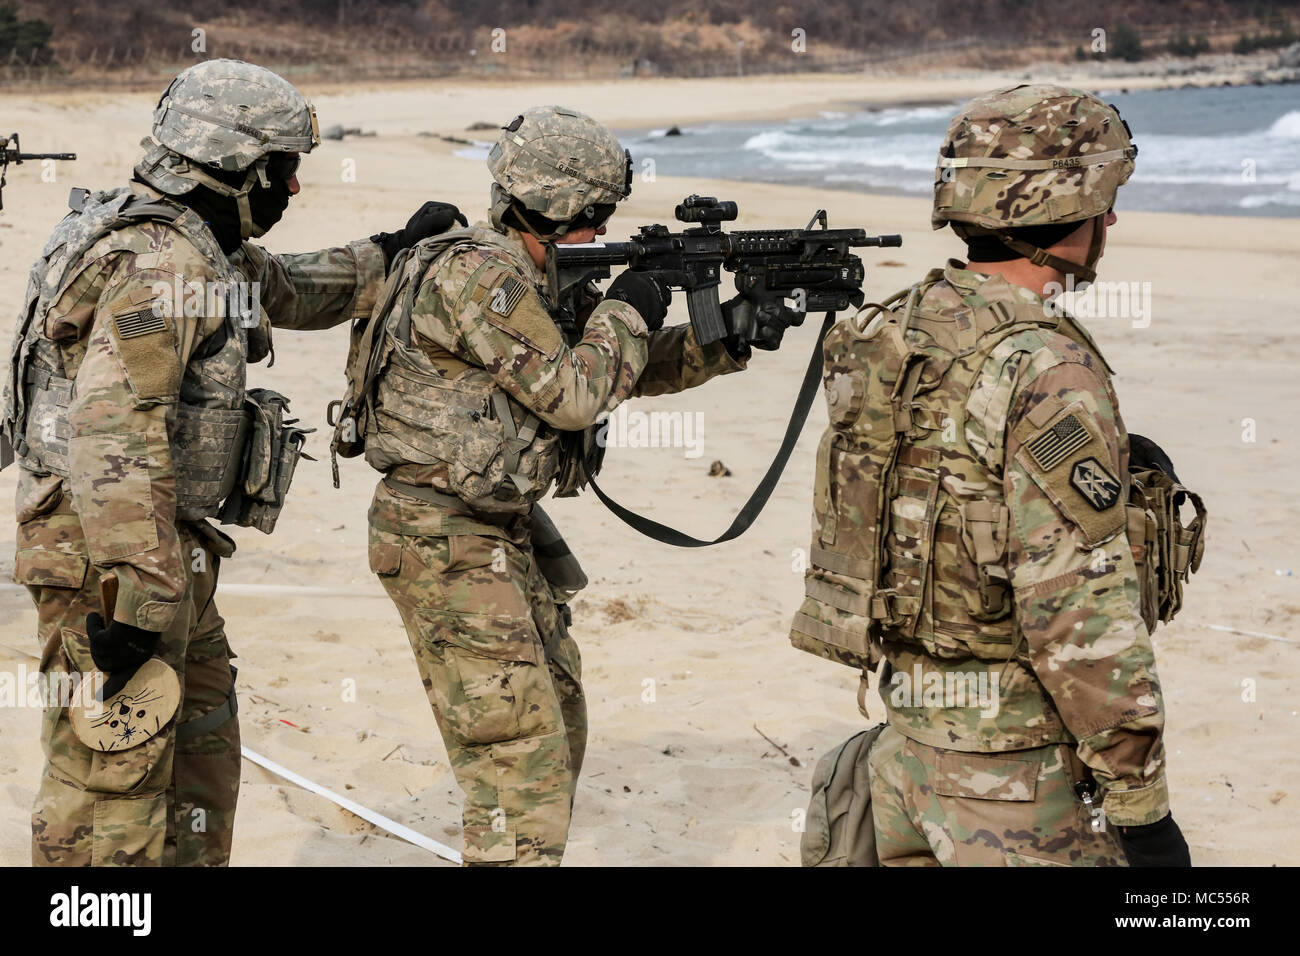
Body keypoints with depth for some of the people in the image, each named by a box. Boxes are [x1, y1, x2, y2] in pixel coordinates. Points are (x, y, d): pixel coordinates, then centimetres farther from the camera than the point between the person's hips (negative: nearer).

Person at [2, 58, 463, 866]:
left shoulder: (201, 249, 12)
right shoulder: (158, 262, -20)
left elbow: (286, 289, 34)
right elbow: (114, 438, -28)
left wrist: (396, 251, 34)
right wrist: (137, 597, -30)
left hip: (173, 554, 10)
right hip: (108, 554, -10)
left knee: (203, 759, 19)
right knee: (115, 774, -4)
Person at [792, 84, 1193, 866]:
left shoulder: (885, 338, 5)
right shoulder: (1047, 371, -21)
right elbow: (1081, 615, -23)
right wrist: (1141, 803, -15)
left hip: (908, 735, 8)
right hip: (1010, 770, -8)